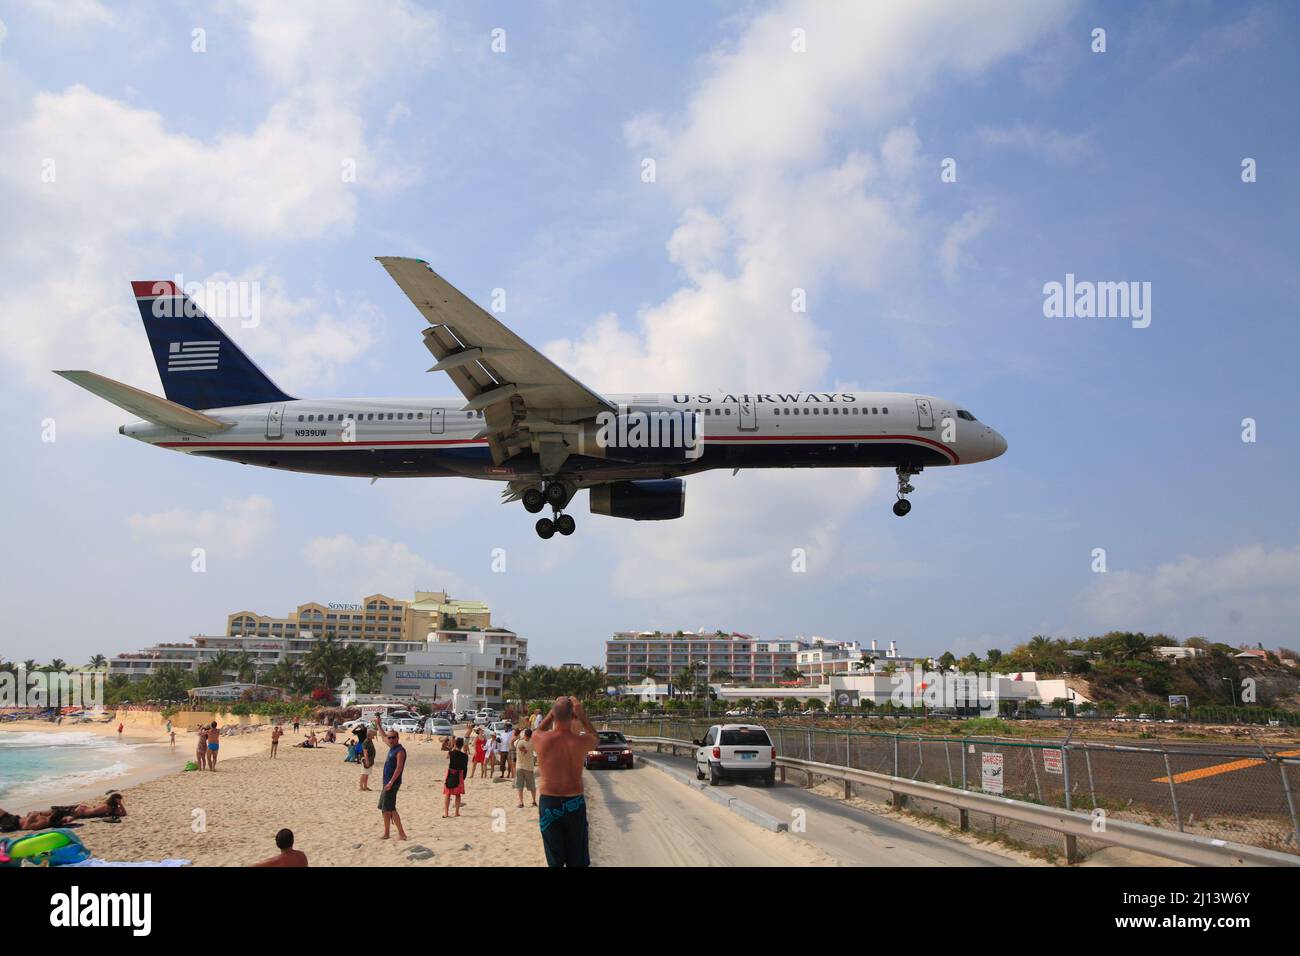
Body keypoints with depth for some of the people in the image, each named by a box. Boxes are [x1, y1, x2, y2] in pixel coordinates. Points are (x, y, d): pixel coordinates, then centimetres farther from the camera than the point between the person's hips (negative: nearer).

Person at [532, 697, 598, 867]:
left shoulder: (540, 739, -15)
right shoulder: (581, 741, -17)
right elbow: (596, 737, 9)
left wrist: (553, 712, 7)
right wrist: (582, 715, 2)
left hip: (549, 803, 1)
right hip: (575, 803, 0)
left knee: (555, 861, 14)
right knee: (577, 861, 15)